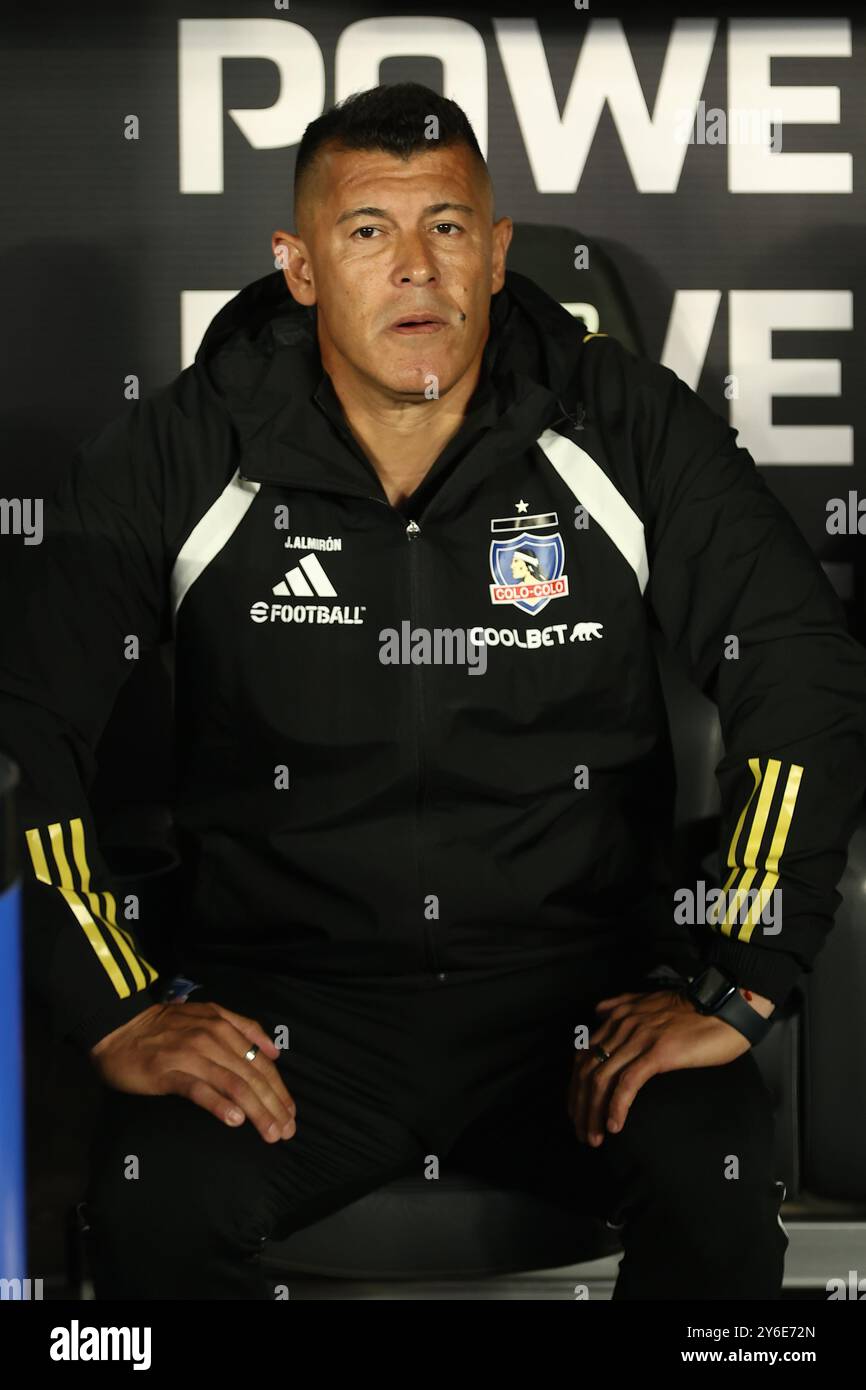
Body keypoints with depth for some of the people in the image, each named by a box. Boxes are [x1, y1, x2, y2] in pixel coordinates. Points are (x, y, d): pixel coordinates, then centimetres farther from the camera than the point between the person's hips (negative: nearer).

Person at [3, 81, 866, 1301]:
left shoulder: (629, 431, -3)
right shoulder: (178, 459, -3)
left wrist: (735, 983, -11)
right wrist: (119, 1013, -12)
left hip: (578, 981, 1)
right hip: (285, 999, 0)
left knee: (718, 1175, -28)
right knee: (158, 1201, -29)